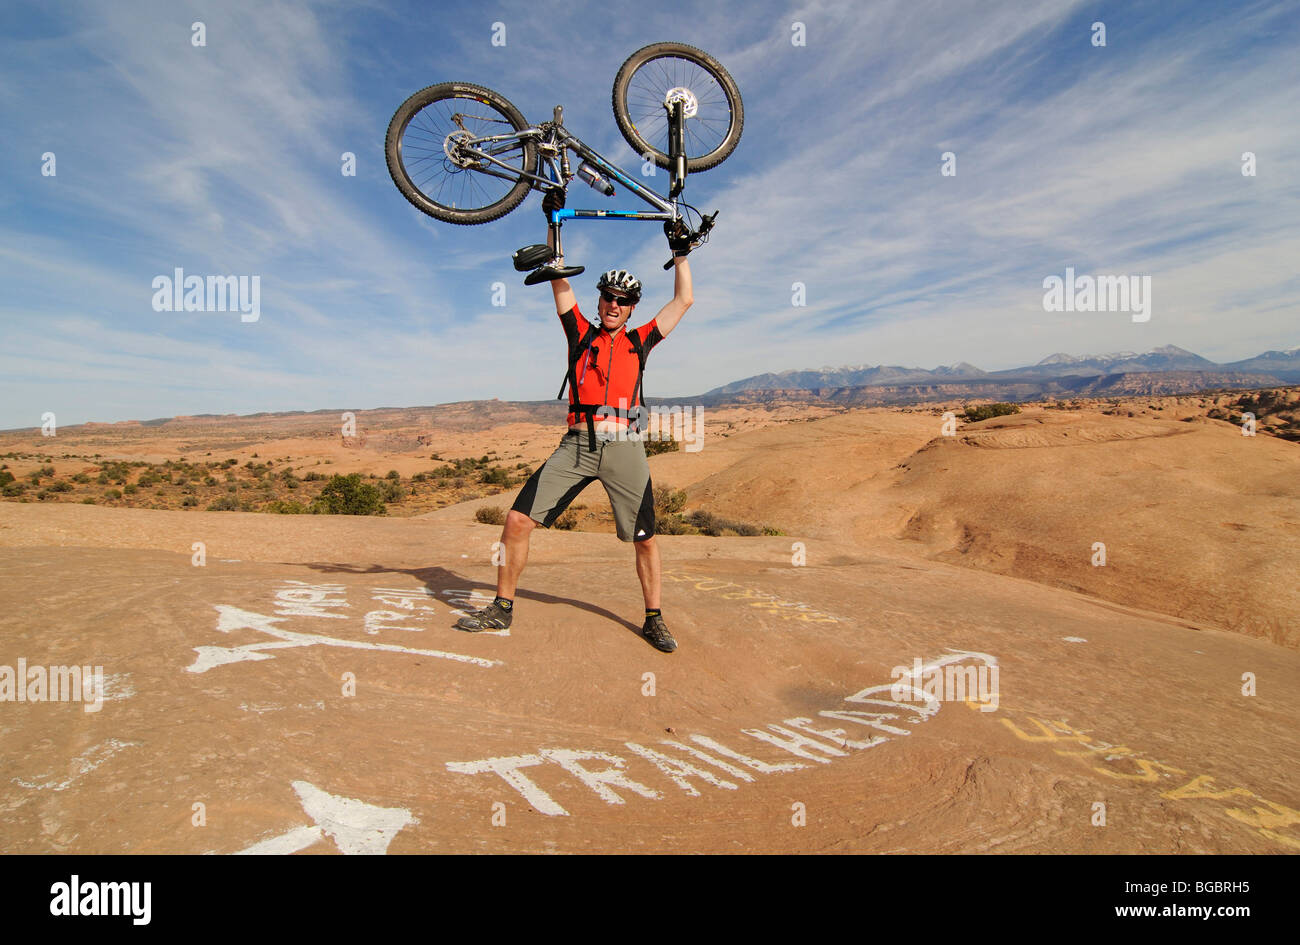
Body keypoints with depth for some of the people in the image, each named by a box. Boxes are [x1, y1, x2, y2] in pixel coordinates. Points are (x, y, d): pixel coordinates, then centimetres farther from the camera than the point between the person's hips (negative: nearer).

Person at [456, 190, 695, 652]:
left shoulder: (639, 342, 15)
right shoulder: (581, 333, 15)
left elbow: (684, 301, 18)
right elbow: (560, 282, 14)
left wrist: (680, 253, 20)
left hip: (625, 449, 0)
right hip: (576, 445, 0)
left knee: (645, 541, 3)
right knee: (517, 520, -7)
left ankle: (654, 620, 22)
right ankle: (501, 608, 10)